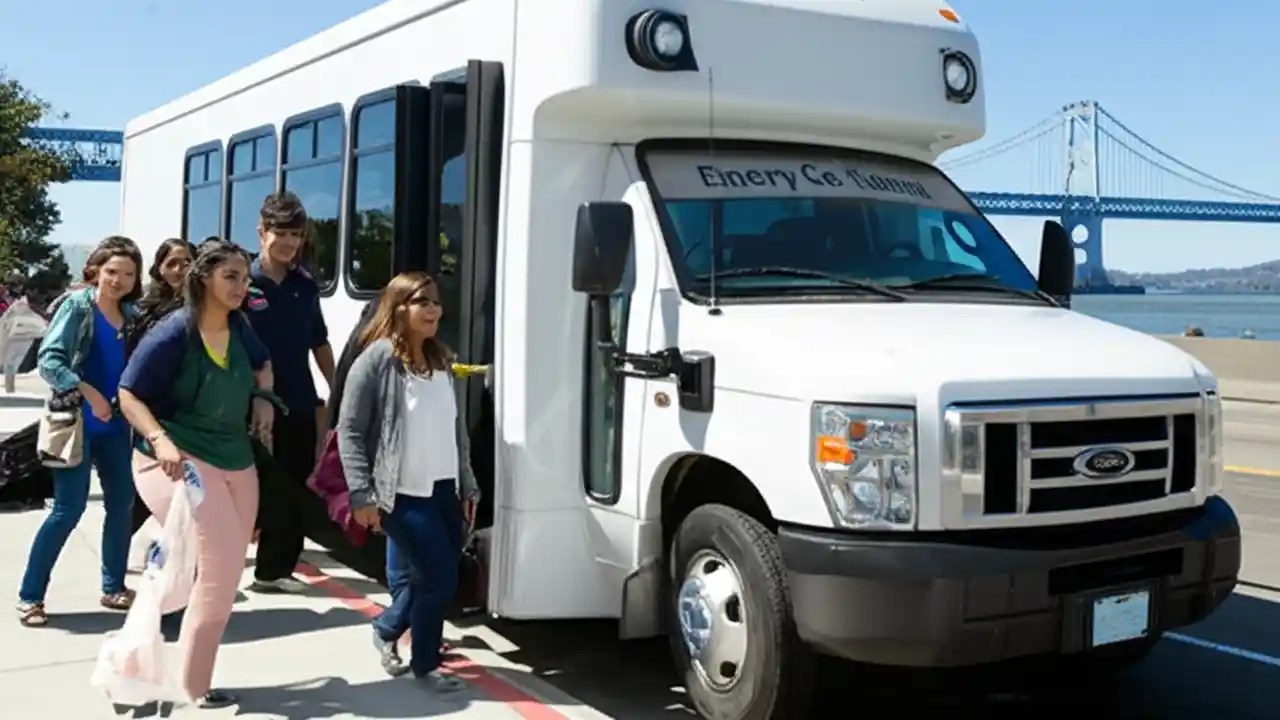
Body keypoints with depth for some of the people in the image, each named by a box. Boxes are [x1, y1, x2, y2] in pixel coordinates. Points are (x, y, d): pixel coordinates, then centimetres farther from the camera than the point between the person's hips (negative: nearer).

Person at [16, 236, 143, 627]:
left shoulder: (132, 315, 6)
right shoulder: (77, 305, -9)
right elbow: (48, 360, -16)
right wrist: (88, 392, -23)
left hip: (116, 423, 6)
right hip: (76, 422, -6)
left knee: (122, 503, 9)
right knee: (69, 508, -7)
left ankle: (114, 588, 23)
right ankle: (30, 595, 5)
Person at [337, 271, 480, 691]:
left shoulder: (441, 361, 11)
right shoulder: (378, 359, -11)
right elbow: (350, 431, -12)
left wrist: (468, 486, 15)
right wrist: (362, 495, -16)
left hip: (445, 491, 7)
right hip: (403, 495, -7)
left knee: (431, 577, 14)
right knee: (440, 578, -5)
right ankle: (425, 665, 18)